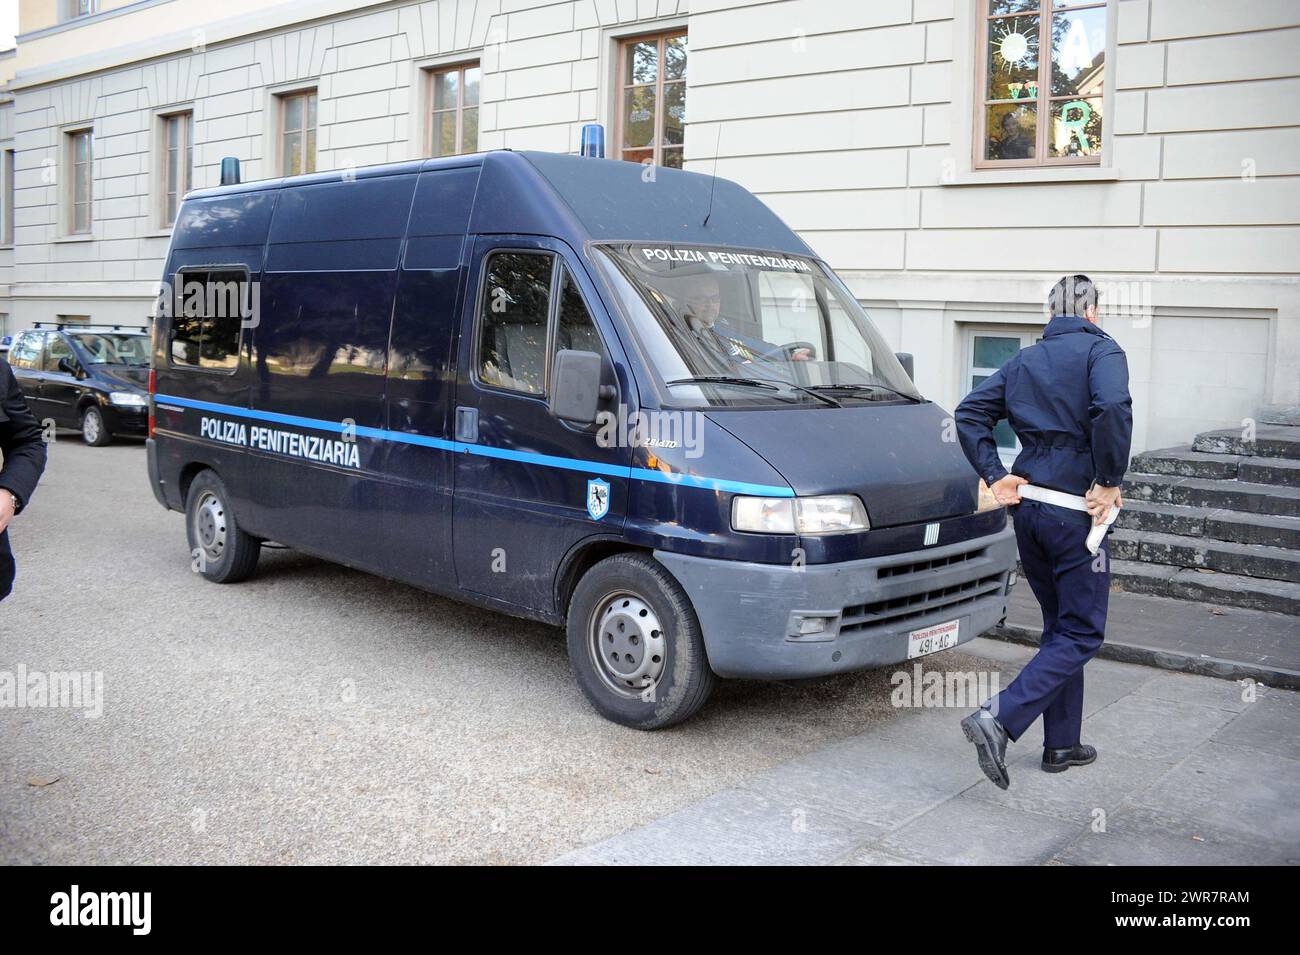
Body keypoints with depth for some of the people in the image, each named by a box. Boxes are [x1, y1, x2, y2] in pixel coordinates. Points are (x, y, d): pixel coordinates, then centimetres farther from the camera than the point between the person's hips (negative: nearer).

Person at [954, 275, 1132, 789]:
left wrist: (995, 475, 3)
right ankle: (999, 719, -16)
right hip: (1076, 512, -7)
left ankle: (1061, 744, 23)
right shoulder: (1101, 351, -5)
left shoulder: (1024, 360, 14)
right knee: (1080, 634, 0)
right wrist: (1110, 481, -16)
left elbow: (969, 413, 8)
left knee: (1060, 626, 18)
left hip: (1029, 509, 7)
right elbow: (1112, 409, -25)